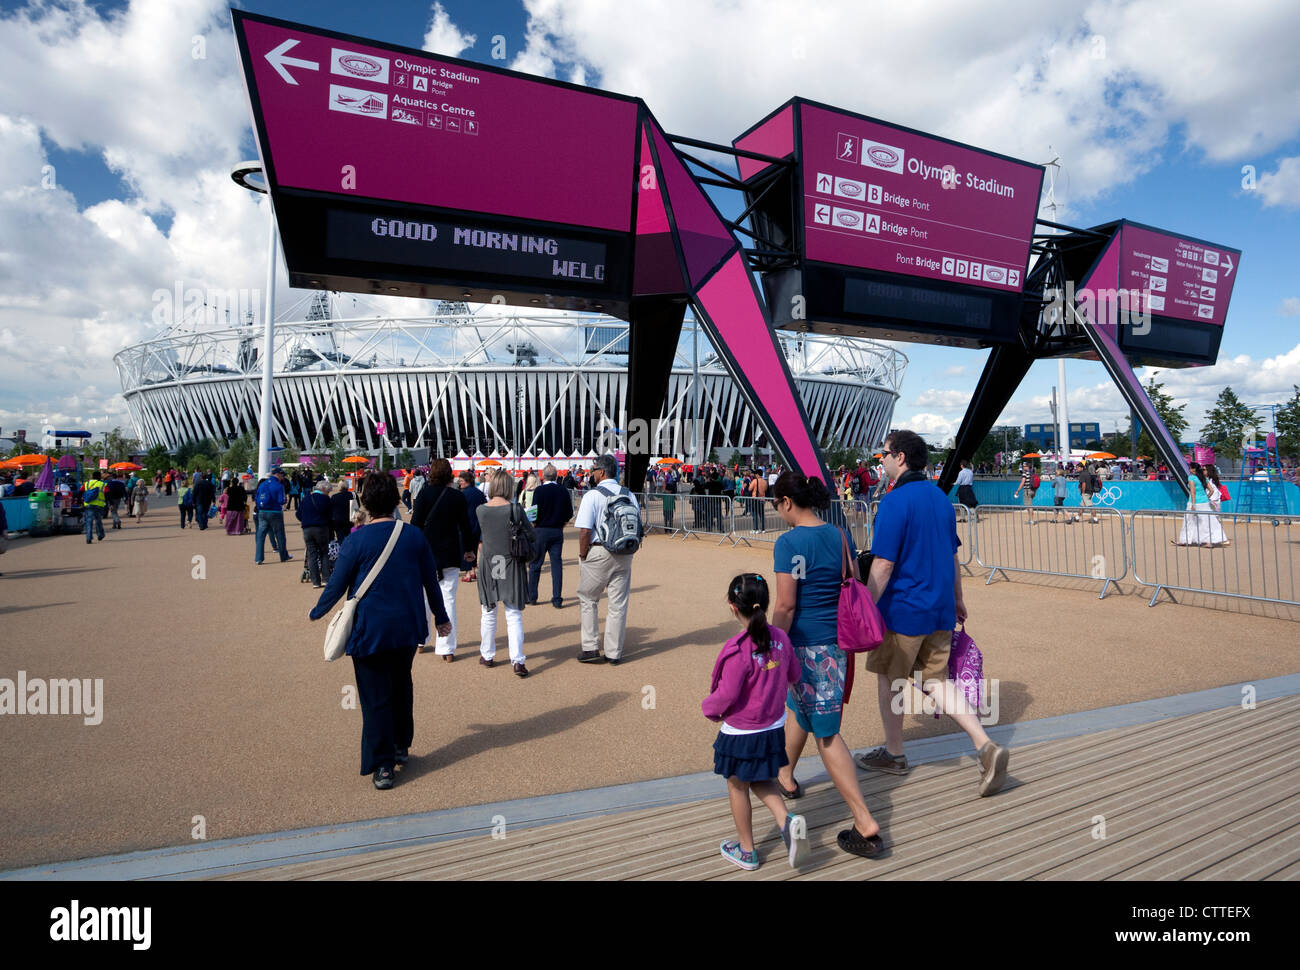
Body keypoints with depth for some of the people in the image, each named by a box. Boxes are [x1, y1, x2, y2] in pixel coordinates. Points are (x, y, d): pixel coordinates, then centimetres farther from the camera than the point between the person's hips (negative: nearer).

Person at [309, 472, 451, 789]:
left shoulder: (357, 541, -13)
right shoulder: (414, 536, -3)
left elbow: (337, 585, -5)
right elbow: (431, 580, 5)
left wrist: (317, 612, 14)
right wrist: (440, 616, 18)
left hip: (370, 630, -4)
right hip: (408, 628, 4)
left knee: (376, 696, 5)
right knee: (401, 686, 21)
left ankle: (382, 766, 9)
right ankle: (402, 747, 33)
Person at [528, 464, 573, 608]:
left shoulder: (540, 490, -9)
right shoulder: (563, 491, 2)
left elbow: (535, 512, -12)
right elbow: (569, 513, 5)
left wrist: (532, 526, 2)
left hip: (541, 531, -3)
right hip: (558, 532, 3)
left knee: (535, 565, 8)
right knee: (557, 564, 6)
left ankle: (531, 597, 14)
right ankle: (557, 599, 5)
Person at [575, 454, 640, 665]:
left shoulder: (593, 495, -10)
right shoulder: (629, 495, 7)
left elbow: (585, 531, -16)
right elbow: (637, 528, 8)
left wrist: (583, 557, -4)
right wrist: (628, 551, 15)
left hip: (598, 552, -4)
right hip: (624, 555, 5)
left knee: (587, 599, 13)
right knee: (618, 603, 10)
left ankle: (591, 649, 12)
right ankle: (614, 653, 17)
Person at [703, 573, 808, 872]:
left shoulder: (737, 649, -27)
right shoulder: (780, 638, -7)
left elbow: (727, 695, -23)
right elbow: (794, 676, 7)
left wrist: (709, 708, -4)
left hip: (741, 734, -6)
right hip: (774, 727, 6)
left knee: (737, 787, 15)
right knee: (761, 781, 26)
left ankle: (746, 850, 29)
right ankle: (786, 820, 5)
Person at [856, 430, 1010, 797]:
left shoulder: (894, 502, -18)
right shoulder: (940, 498, 8)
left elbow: (883, 565, -21)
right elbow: (953, 555, 16)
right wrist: (957, 599, 25)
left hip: (903, 609, -7)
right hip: (940, 609, 7)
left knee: (889, 677, 11)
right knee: (937, 680, 15)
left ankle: (893, 754, 24)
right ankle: (986, 746, 2)